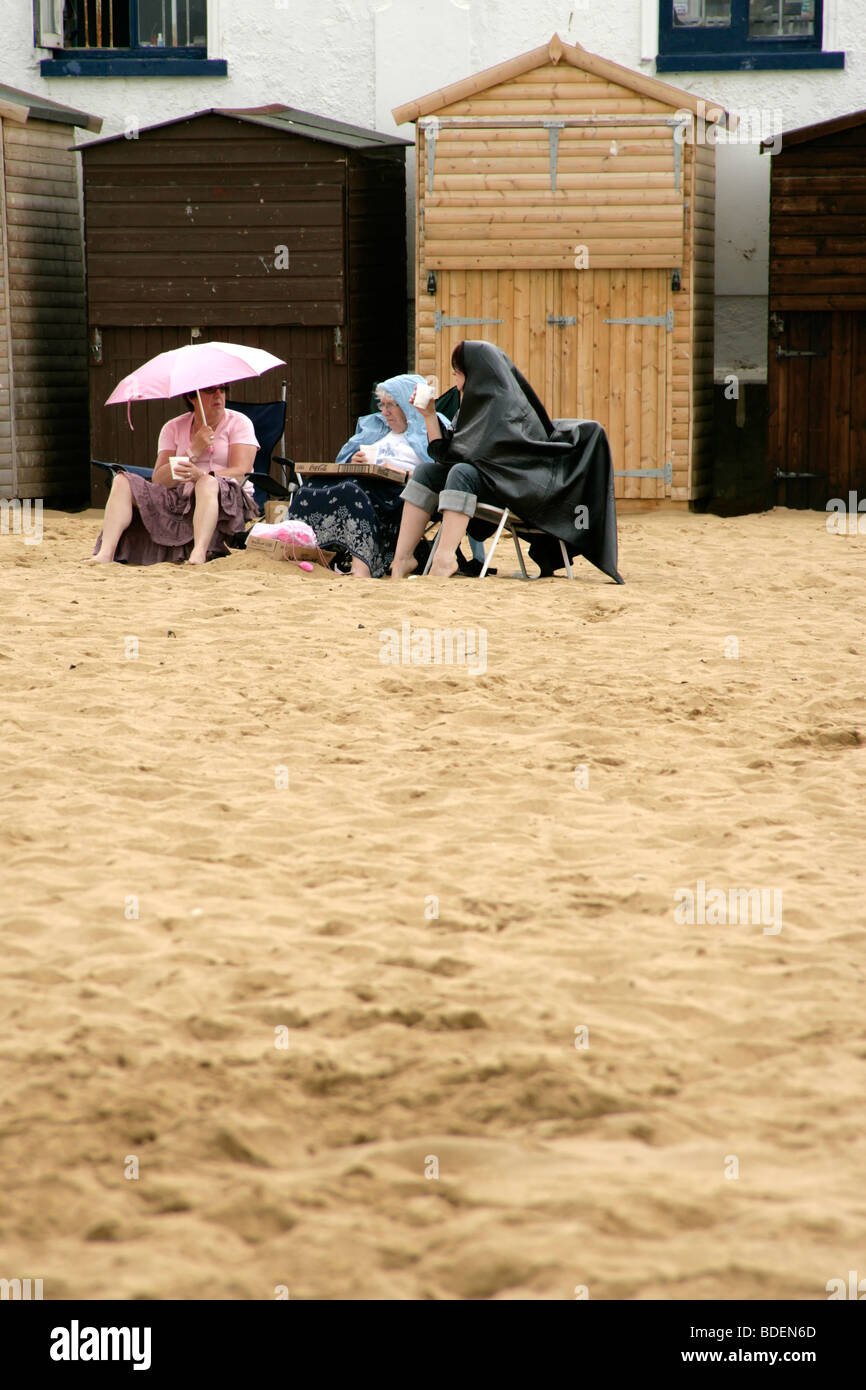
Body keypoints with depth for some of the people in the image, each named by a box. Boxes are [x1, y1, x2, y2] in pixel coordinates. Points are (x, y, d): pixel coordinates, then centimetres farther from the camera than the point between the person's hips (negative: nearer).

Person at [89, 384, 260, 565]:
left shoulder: (238, 423, 3)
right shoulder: (173, 428, 12)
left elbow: (240, 474, -11)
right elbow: (158, 480, 1)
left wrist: (201, 475, -29)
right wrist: (193, 452, -11)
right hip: (179, 500, 4)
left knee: (208, 483, -38)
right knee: (122, 482, -12)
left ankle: (198, 555, -58)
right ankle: (105, 554, -33)